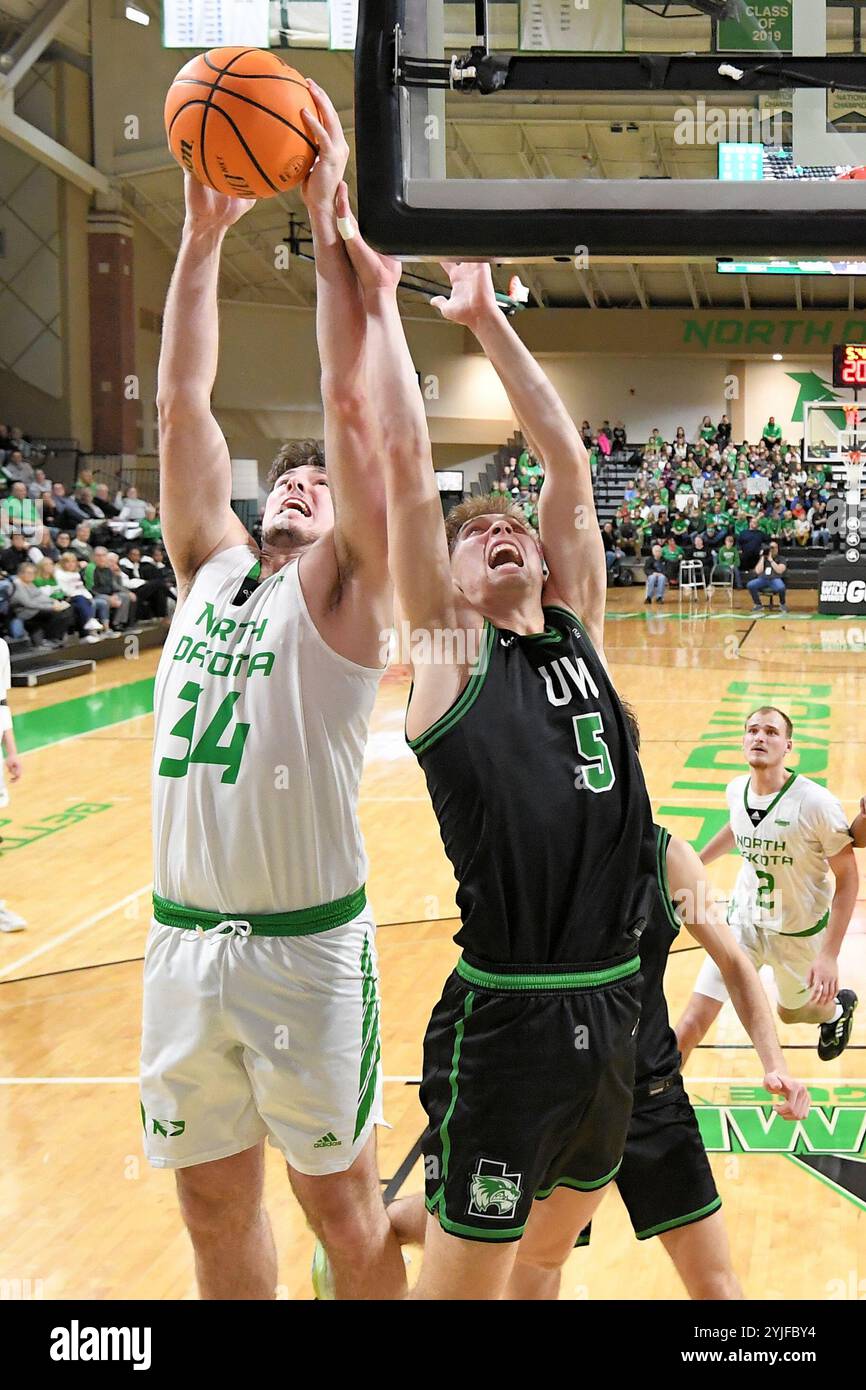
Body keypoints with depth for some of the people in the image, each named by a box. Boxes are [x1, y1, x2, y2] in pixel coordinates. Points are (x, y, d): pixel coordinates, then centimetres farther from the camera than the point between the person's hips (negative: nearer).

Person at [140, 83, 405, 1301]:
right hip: (183, 938, 5)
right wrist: (204, 232, 3)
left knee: (343, 1207, 9)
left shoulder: (342, 591, -3)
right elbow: (183, 403, 7)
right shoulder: (210, 567, 11)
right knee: (215, 1209, 16)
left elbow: (350, 403, -12)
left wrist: (327, 214, -10)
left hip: (305, 945, -5)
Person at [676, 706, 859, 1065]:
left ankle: (838, 1006, 59)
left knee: (792, 1011, 25)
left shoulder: (816, 803, -26)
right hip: (743, 919, 3)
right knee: (692, 1022, -10)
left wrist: (829, 955, -21)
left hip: (800, 930, -2)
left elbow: (847, 876, -17)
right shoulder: (736, 790, -11)